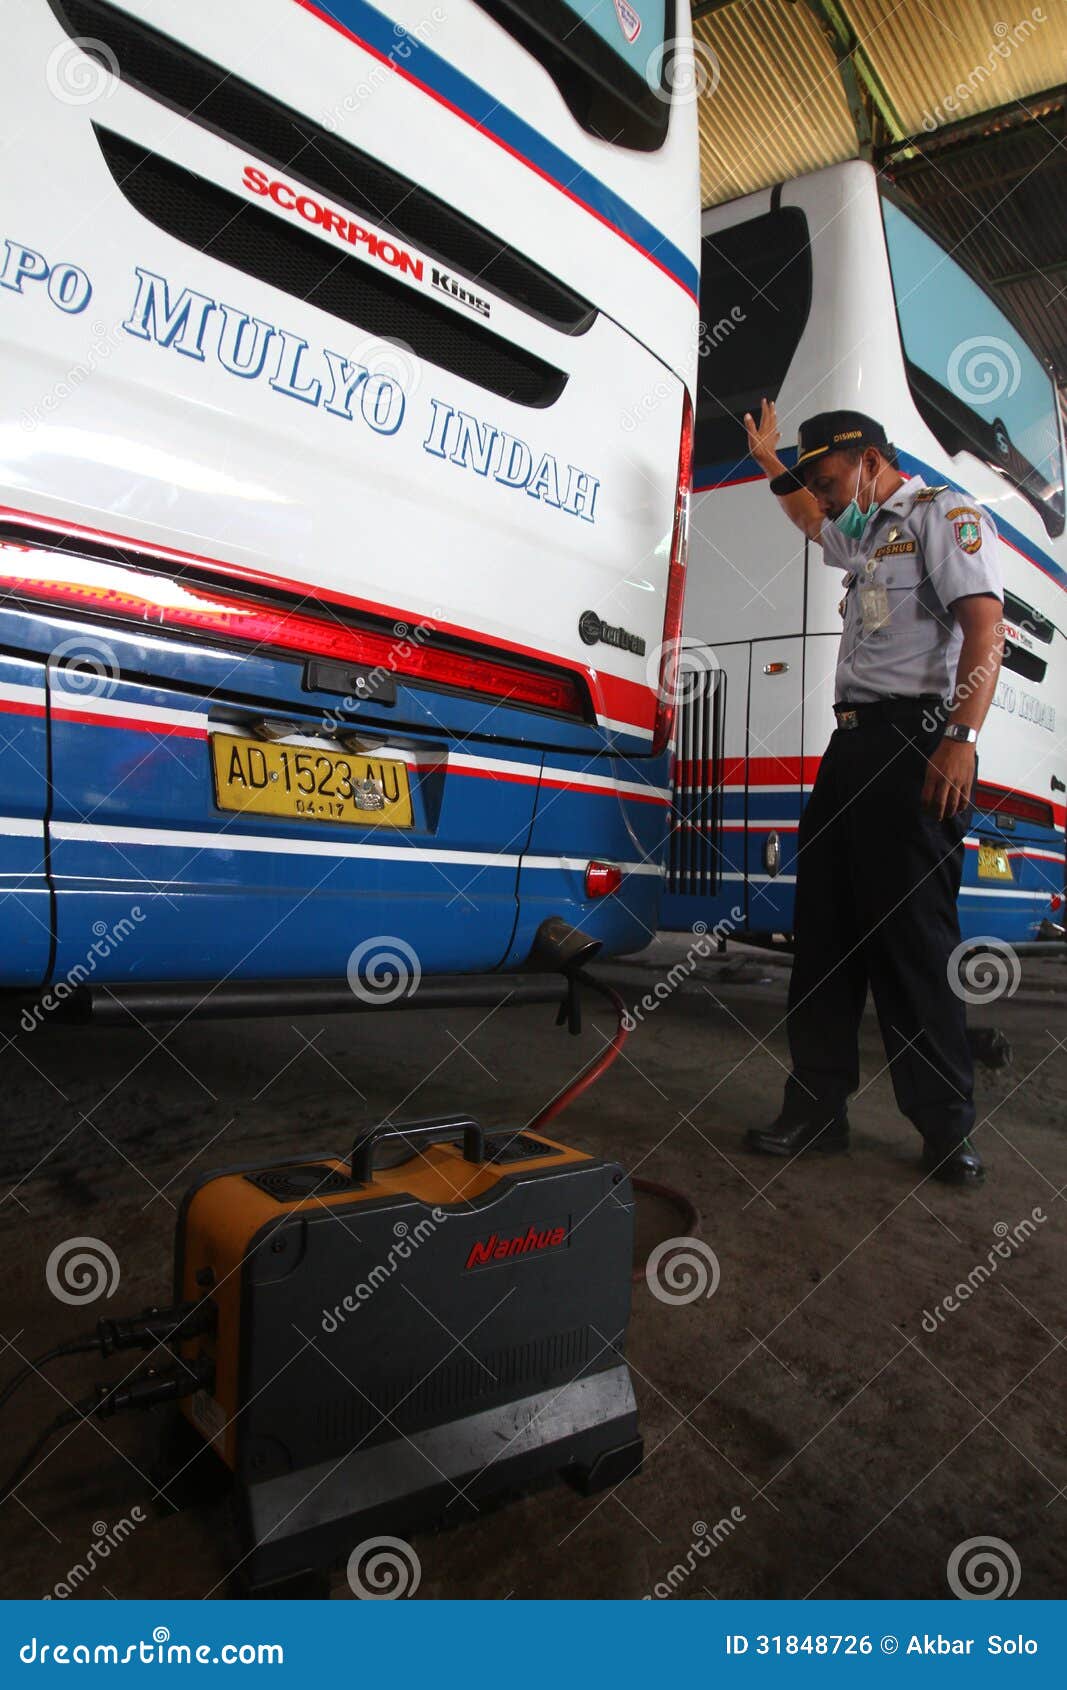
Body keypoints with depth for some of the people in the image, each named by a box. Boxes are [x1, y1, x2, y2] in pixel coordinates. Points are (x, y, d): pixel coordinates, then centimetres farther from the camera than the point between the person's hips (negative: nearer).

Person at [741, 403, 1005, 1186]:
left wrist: (960, 739, -23)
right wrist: (772, 464, 44)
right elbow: (812, 521, 52)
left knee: (913, 936, -9)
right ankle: (817, 1109, 13)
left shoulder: (946, 514, 1)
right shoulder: (866, 536, 27)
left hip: (913, 743, -9)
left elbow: (985, 626, -13)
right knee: (824, 932, 6)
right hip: (852, 742, 9)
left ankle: (948, 1127, 5)